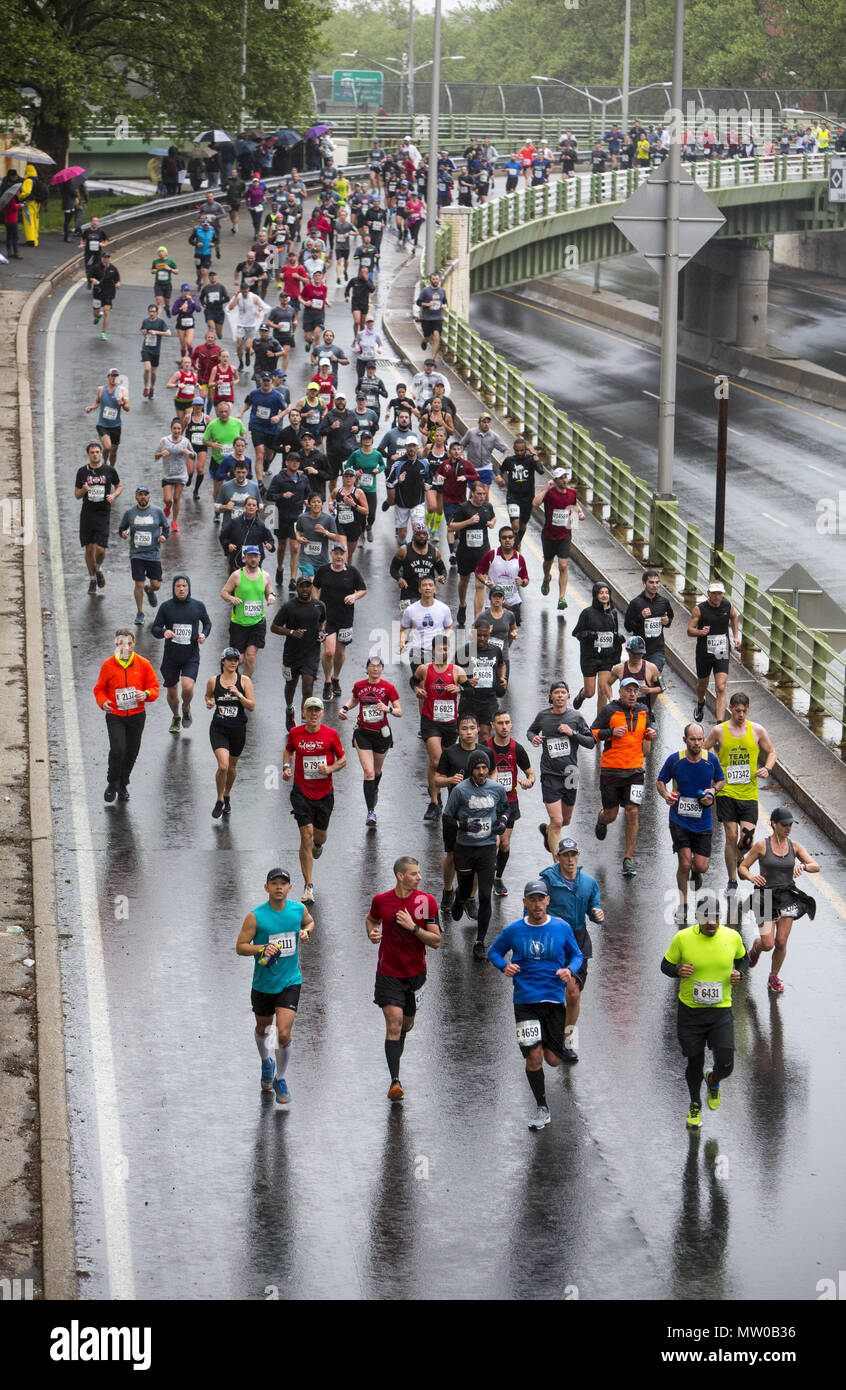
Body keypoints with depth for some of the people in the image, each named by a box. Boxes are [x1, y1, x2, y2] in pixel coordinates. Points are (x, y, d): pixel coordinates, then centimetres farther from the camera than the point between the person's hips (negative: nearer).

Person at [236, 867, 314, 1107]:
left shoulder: (298, 910, -3)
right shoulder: (255, 916, -13)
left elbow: (310, 922, 20)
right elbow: (240, 946, -10)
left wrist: (306, 932, -2)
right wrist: (261, 949, -27)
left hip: (290, 982, 0)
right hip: (263, 983, 0)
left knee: (284, 1033, -13)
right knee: (263, 1028, 19)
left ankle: (280, 1080, 8)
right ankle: (266, 1062, 52)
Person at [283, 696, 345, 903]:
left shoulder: (330, 734, -4)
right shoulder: (295, 733, -1)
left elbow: (343, 760, 5)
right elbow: (288, 751, 19)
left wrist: (329, 769, -15)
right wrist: (286, 767, 0)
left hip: (324, 792, 1)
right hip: (301, 792, -1)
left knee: (320, 836, 13)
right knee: (306, 835, -12)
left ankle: (317, 845, 55)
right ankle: (308, 887, -8)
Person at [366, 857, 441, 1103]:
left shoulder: (426, 902, -8)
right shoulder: (381, 900, -6)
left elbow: (436, 941, -8)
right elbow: (371, 919, 18)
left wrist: (413, 927, -22)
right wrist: (372, 933, -4)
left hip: (415, 973, 2)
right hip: (388, 973, -2)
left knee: (406, 1024, 16)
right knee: (394, 1022, -15)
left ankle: (394, 1062, 47)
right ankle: (395, 1081, -17)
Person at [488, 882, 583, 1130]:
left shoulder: (562, 928, 2)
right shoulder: (513, 930, 2)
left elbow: (576, 955, 14)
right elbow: (493, 951, 15)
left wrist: (570, 970, -8)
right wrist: (504, 966, -6)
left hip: (554, 999, 0)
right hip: (525, 1001, 0)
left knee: (553, 1059, -1)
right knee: (534, 1055, -9)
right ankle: (541, 1109, 8)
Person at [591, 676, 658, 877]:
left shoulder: (643, 711, 7)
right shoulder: (609, 711, -6)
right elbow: (592, 732, -2)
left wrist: (652, 734, 0)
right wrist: (611, 732, -18)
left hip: (634, 770, 2)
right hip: (611, 769, -2)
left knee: (633, 813, -7)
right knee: (611, 814, 7)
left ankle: (629, 858, 2)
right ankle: (601, 821, 47)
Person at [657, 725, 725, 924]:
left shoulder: (712, 760, -5)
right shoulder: (674, 760, -8)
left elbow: (720, 781, 12)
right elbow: (660, 781, 5)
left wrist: (713, 791, -10)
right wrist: (666, 794, -16)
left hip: (703, 821, 2)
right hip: (679, 820, -2)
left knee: (701, 866, -2)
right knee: (684, 864, -11)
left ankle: (695, 870, 38)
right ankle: (683, 905, 9)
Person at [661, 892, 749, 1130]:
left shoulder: (732, 937, -4)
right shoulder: (683, 938, -9)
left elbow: (743, 958, 16)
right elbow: (665, 965, 2)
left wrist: (739, 972, -5)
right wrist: (678, 971, -20)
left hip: (721, 1011, 1)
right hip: (690, 1011, -1)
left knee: (725, 1065, -6)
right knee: (694, 1063, 7)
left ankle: (714, 1082, 31)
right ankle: (695, 1106, 34)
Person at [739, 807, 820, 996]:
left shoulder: (794, 846, 2)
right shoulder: (761, 846, -5)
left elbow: (816, 867, -4)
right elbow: (742, 867, 0)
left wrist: (803, 865, -25)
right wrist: (752, 877, -21)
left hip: (787, 898, 2)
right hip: (766, 897, -2)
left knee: (781, 943, -2)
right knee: (768, 944, -11)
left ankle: (774, 977, 21)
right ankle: (756, 945, 27)